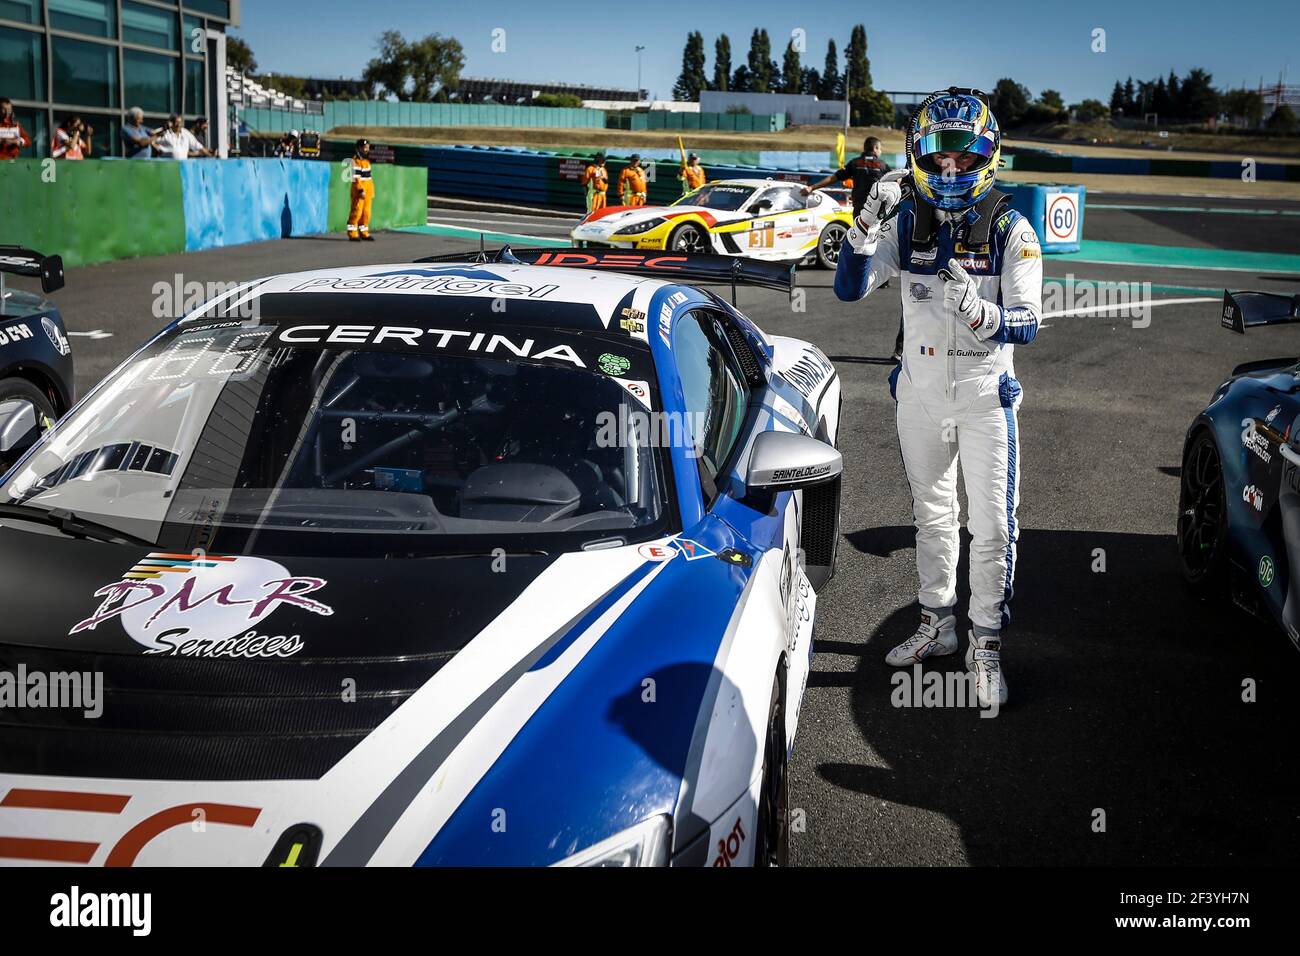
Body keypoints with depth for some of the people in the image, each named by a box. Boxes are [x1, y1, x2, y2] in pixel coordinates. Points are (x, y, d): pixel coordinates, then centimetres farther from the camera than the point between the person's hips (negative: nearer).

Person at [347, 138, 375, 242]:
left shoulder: (367, 160, 16)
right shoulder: (355, 161, -11)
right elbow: (355, 177, -18)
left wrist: (372, 192, 19)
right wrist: (360, 190, -25)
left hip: (368, 190, 8)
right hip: (358, 189, -8)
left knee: (366, 212, 9)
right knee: (357, 211, -8)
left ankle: (364, 233, 16)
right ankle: (352, 234, -5)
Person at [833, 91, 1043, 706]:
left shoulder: (1010, 231, -10)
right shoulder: (907, 221, -2)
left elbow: (1027, 324, -17)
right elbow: (849, 289, -11)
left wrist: (980, 313, -39)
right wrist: (867, 224, -26)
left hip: (985, 397, -3)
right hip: (920, 395, 3)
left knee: (993, 526, -3)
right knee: (931, 515, 17)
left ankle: (986, 644, 9)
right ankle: (936, 622, 33)